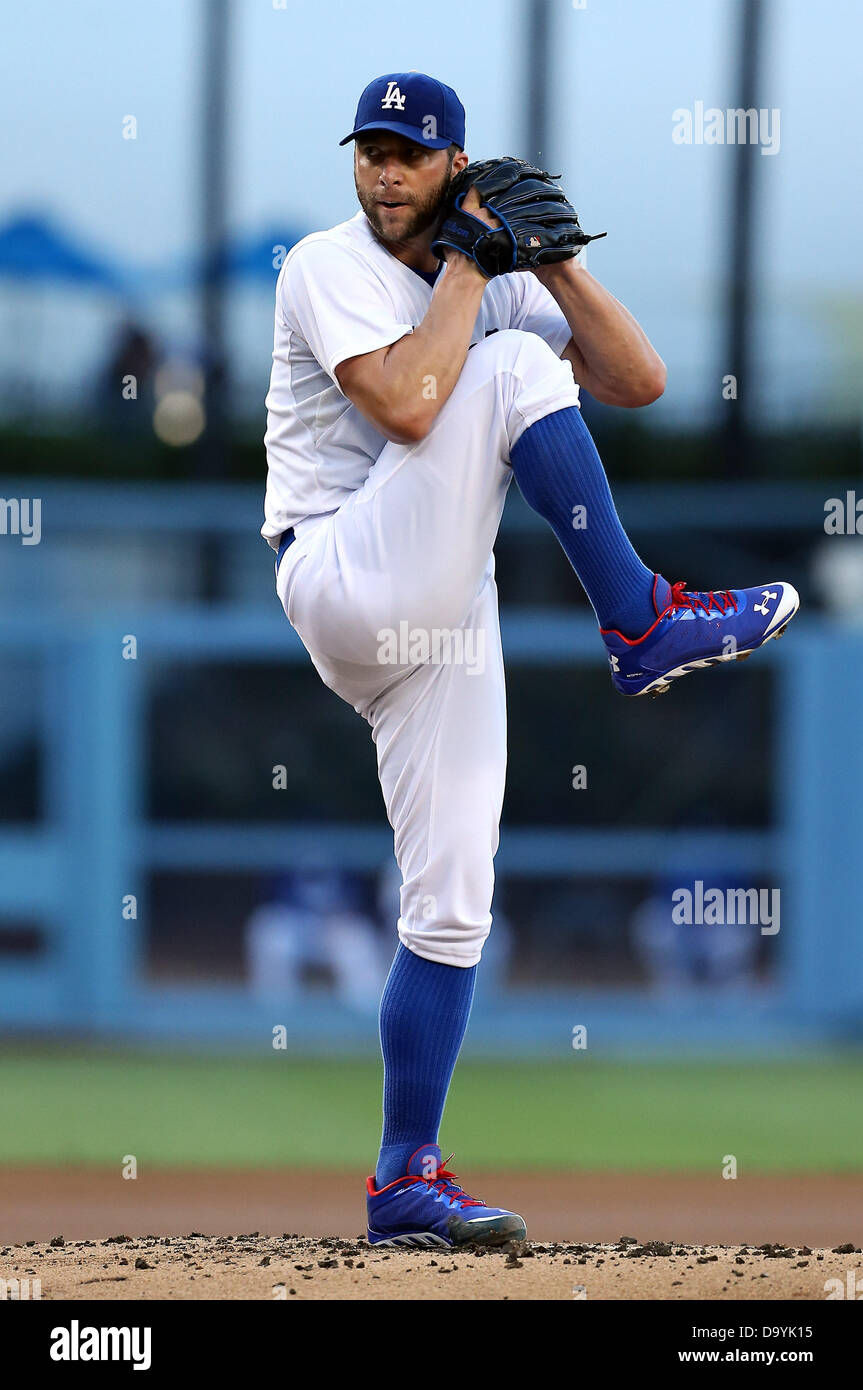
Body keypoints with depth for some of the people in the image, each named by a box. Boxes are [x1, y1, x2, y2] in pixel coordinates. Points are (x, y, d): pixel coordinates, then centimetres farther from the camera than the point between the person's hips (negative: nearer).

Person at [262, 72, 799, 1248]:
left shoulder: (497, 286, 15)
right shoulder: (330, 268, -5)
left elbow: (639, 381, 6)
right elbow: (406, 405, -22)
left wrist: (550, 261, -2)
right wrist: (467, 267, -12)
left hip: (445, 620, 6)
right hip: (341, 587, -6)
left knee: (453, 905, -1)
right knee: (515, 367, -19)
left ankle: (406, 1184, 3)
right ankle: (640, 627, -18)